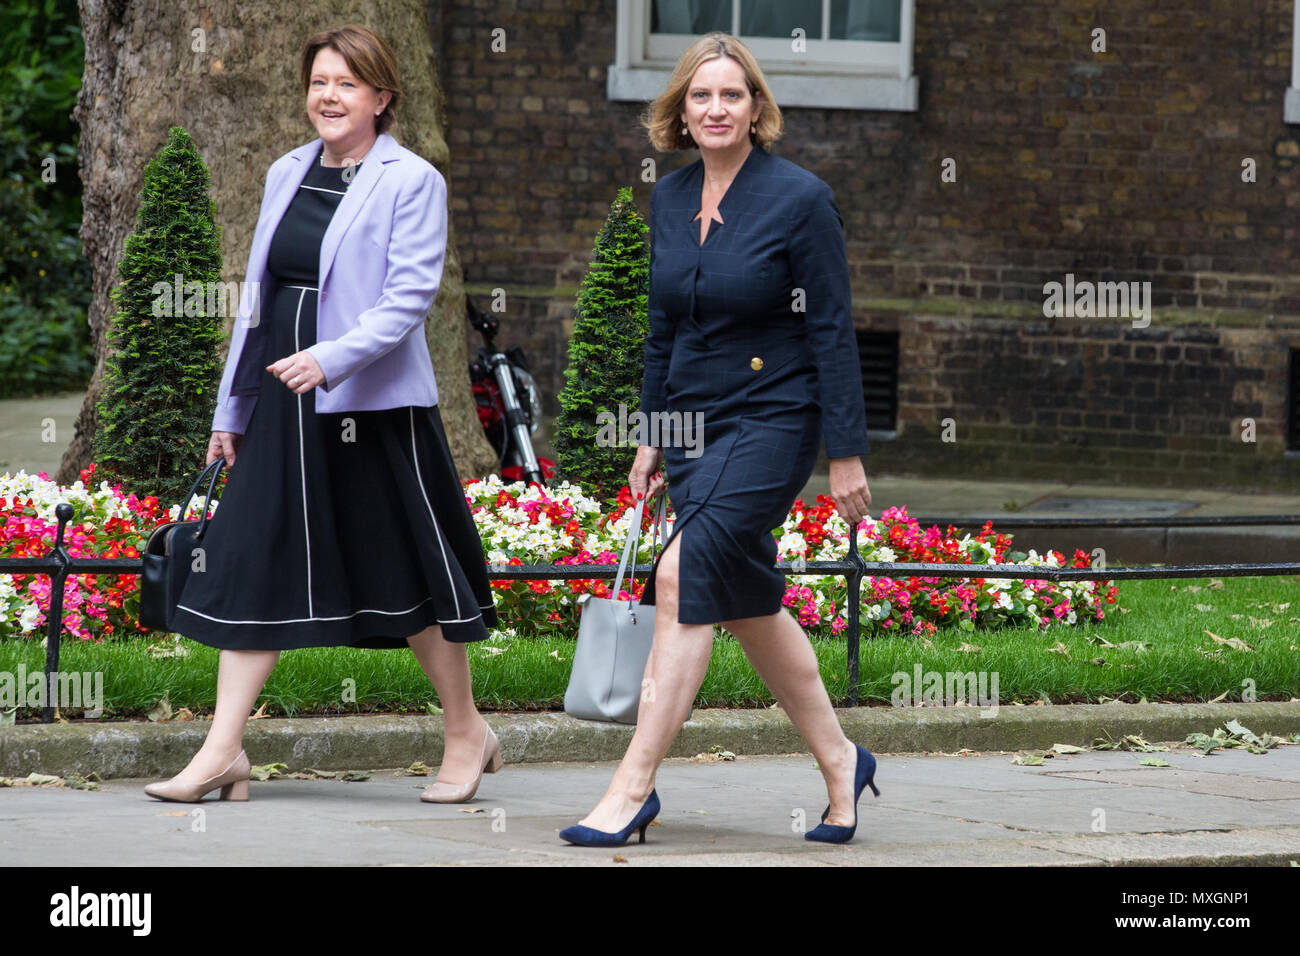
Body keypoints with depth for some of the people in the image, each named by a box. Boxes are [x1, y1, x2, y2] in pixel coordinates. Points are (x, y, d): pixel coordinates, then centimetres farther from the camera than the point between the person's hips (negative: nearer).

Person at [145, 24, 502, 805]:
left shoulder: (411, 182, -6)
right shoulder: (288, 175, 13)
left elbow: (409, 296, -14)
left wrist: (333, 358, -28)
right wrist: (232, 409, 17)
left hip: (374, 407, -6)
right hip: (284, 407, 6)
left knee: (409, 572, 3)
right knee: (253, 565, 0)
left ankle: (467, 734, 20)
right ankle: (224, 752, 1)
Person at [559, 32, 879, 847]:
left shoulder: (800, 199, -10)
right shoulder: (670, 199, 7)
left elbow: (832, 332, -10)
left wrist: (846, 452, -12)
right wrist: (652, 436, 15)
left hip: (770, 420, -7)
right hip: (693, 422, 7)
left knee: (685, 574, -19)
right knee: (747, 599, 12)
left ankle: (635, 786, -19)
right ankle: (840, 763, 28)